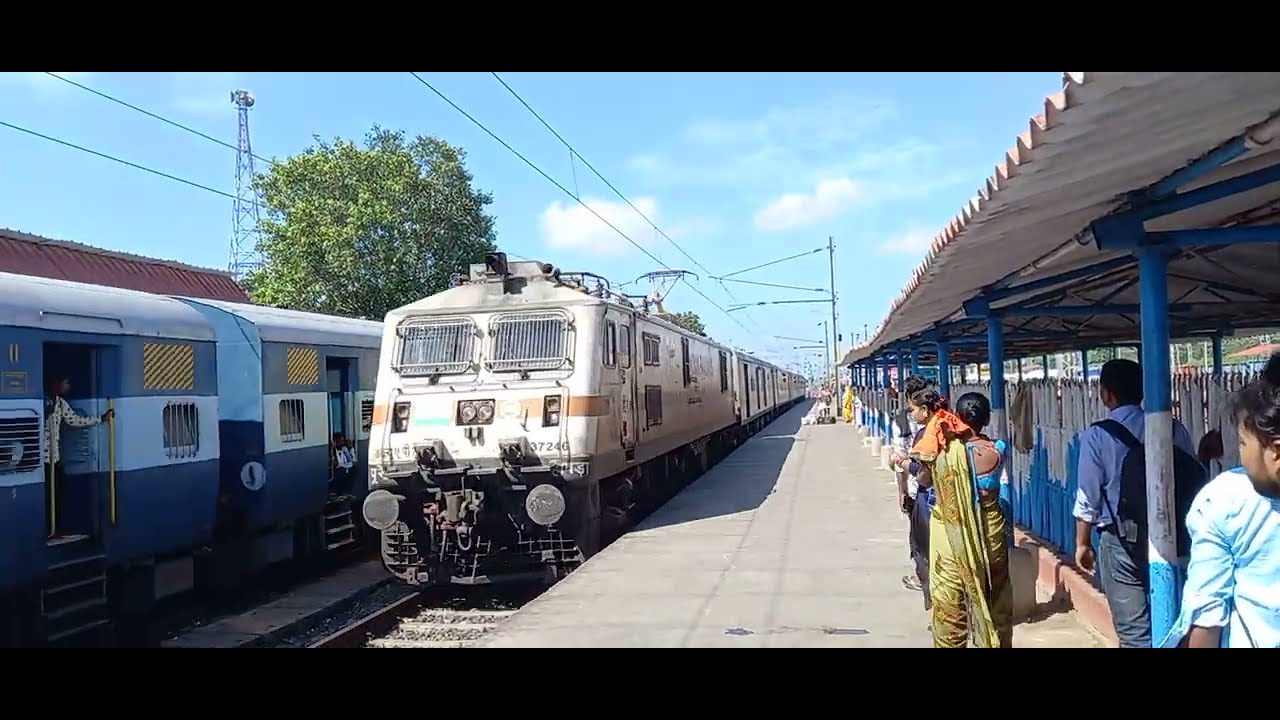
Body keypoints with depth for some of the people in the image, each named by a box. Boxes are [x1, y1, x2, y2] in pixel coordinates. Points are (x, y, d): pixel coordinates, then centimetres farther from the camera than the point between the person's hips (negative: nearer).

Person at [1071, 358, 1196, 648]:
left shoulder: (1097, 436, -9)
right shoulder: (1173, 428, 0)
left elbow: (1088, 497, -6)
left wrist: (1082, 543, 6)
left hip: (1123, 539, -4)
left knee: (1135, 630, 2)